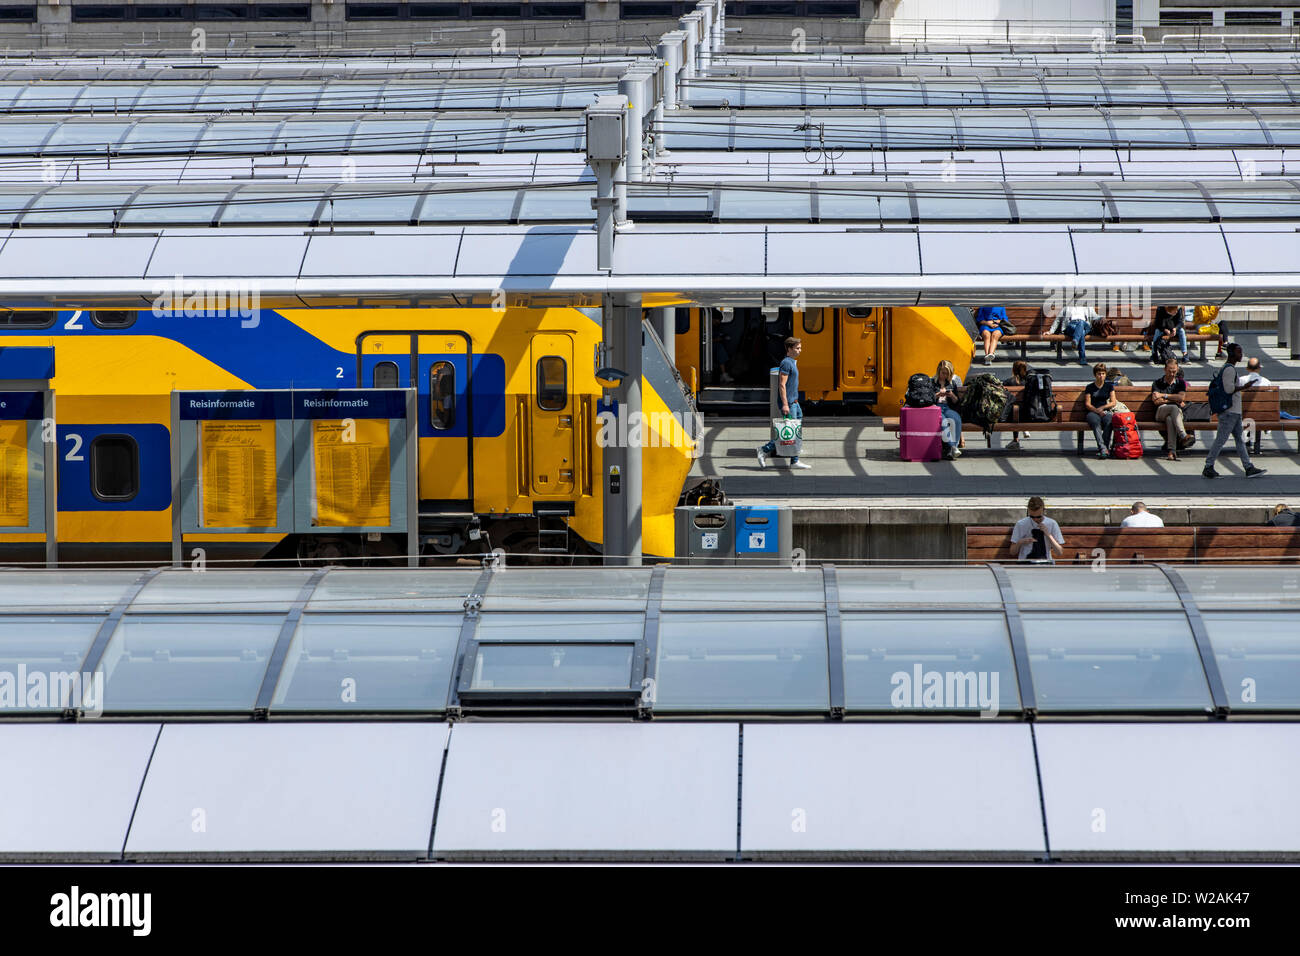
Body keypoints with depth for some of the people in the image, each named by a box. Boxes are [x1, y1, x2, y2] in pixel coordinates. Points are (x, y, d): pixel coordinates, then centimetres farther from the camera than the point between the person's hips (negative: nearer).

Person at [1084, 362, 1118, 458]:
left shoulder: (1109, 386, 16)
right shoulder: (1090, 388, 13)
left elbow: (1113, 403, 10)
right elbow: (1087, 404, 5)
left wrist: (1102, 408, -5)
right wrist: (1097, 411, -12)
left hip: (1106, 411, 1)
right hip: (1093, 412, -1)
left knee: (1108, 421, -36)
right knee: (1095, 421, -38)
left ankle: (1101, 449, -38)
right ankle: (1103, 448, -48)